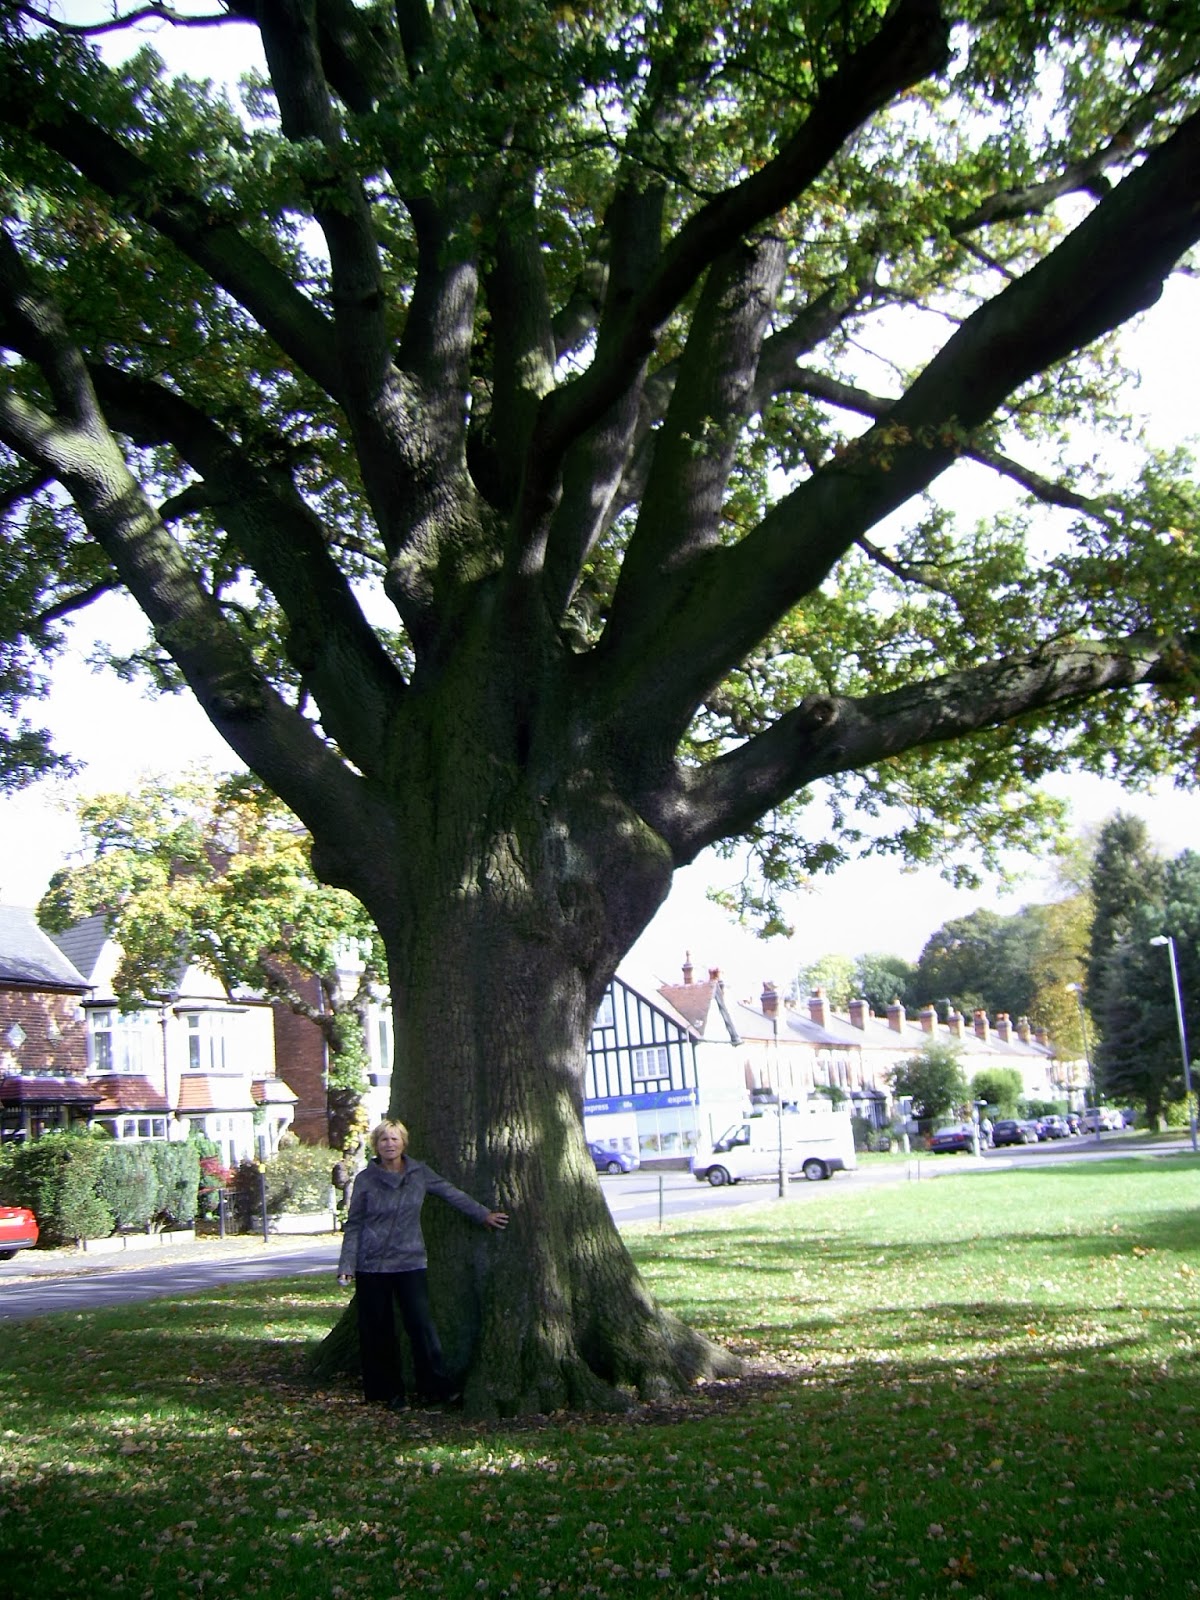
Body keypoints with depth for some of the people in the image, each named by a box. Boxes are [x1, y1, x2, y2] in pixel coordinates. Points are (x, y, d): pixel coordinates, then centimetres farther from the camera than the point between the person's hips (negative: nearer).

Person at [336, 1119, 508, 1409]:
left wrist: (483, 1214, 19)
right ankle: (386, 1391, 17)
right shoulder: (366, 1179, -2)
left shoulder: (419, 1173, 3)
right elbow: (353, 1224, 2)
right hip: (372, 1265, -1)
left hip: (410, 1262, 1)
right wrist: (346, 1265, -3)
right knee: (377, 1331, 4)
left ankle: (439, 1386, 2)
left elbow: (451, 1194, 15)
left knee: (421, 1323, -8)